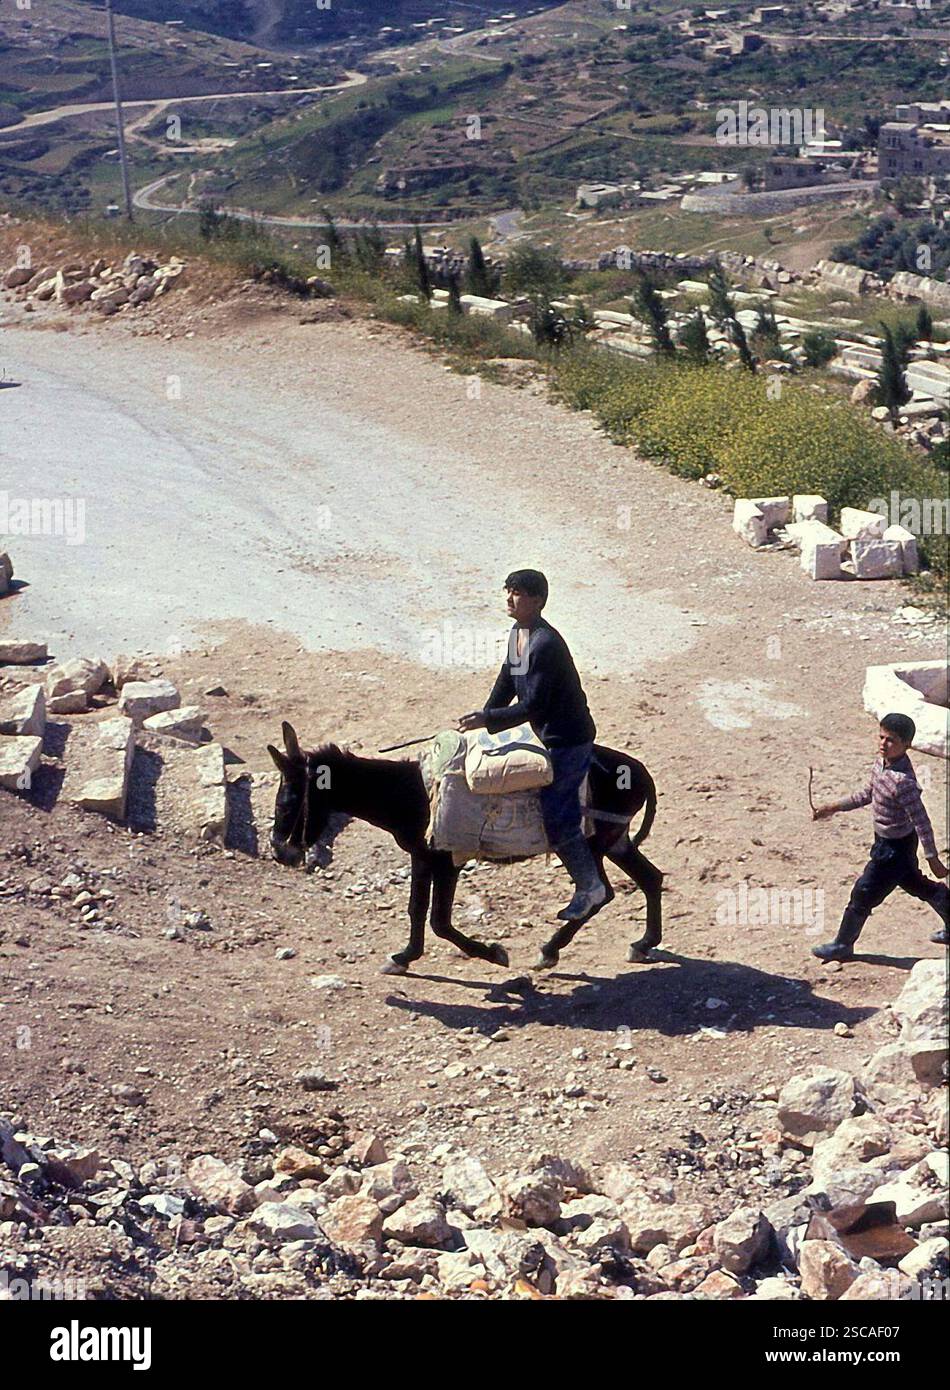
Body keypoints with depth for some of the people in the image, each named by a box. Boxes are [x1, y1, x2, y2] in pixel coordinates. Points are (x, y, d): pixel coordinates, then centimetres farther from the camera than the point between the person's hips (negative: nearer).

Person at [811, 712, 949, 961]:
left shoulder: (902, 781, -32)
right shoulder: (882, 764, -5)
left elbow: (921, 821, -27)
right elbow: (868, 793, 13)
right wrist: (835, 807, 12)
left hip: (895, 847, -9)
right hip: (886, 841, 9)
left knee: (864, 894, 3)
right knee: (916, 884, 25)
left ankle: (842, 945, 21)